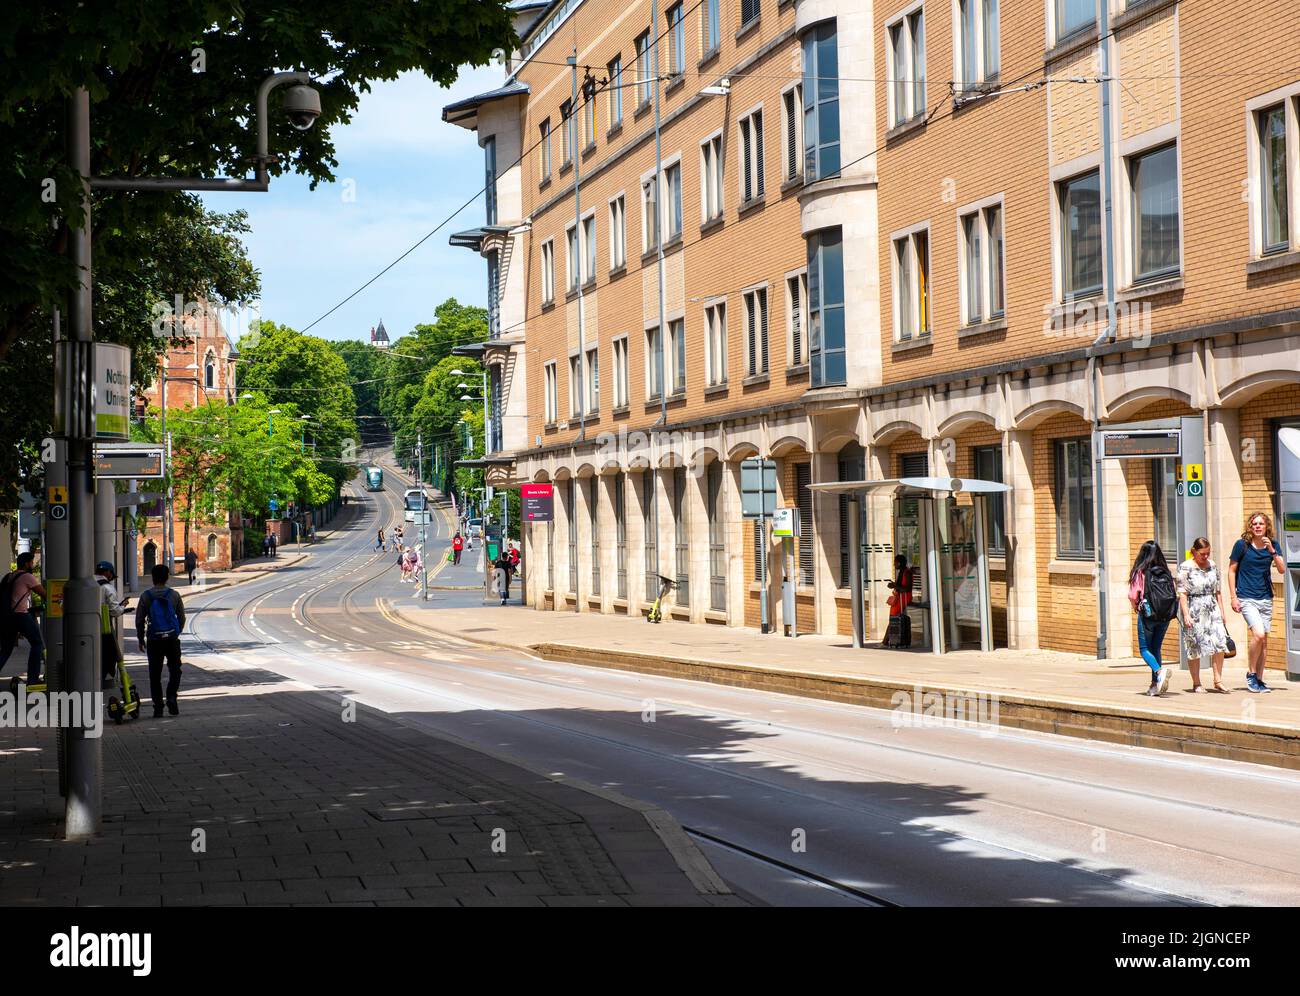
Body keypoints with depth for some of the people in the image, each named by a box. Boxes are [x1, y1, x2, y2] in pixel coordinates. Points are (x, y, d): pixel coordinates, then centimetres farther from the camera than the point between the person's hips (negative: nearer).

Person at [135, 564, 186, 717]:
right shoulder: (174, 595, -1)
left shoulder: (146, 597, -2)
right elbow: (182, 617, 5)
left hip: (154, 640, 0)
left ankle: (158, 707, 5)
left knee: (155, 674, 7)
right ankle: (171, 697, -9)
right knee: (175, 670, 11)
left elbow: (139, 620, 1)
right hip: (172, 639, 0)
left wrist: (141, 639, 13)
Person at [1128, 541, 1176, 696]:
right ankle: (1155, 684, 12)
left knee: (1145, 649, 6)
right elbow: (1174, 594, 0)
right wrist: (1168, 609, 15)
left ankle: (1159, 671, -21)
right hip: (1165, 616, 4)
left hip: (1147, 615, -4)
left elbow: (1132, 596, -12)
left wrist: (1136, 608, 8)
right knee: (1156, 648, 15)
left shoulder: (1140, 572, -9)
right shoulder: (1165, 572, 2)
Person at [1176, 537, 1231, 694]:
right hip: (1193, 610, -5)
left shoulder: (1212, 565, 10)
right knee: (1195, 646, 1)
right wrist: (1186, 615, -16)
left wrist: (1222, 610, 13)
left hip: (1212, 609, 5)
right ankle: (1196, 684, 10)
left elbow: (1218, 590, 17)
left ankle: (1218, 681, 0)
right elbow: (1182, 593, -10)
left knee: (1220, 642, -7)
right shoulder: (1185, 567, -7)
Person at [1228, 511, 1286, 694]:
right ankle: (1251, 674, -3)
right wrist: (1233, 597, -5)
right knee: (1258, 634, -20)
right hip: (1246, 598, -4)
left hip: (1265, 598, 4)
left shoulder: (1272, 545, 6)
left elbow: (1282, 570, -2)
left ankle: (1259, 680, 13)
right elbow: (1231, 571, 1)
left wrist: (1272, 550, -15)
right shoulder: (1242, 545, -4)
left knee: (1263, 639, 5)